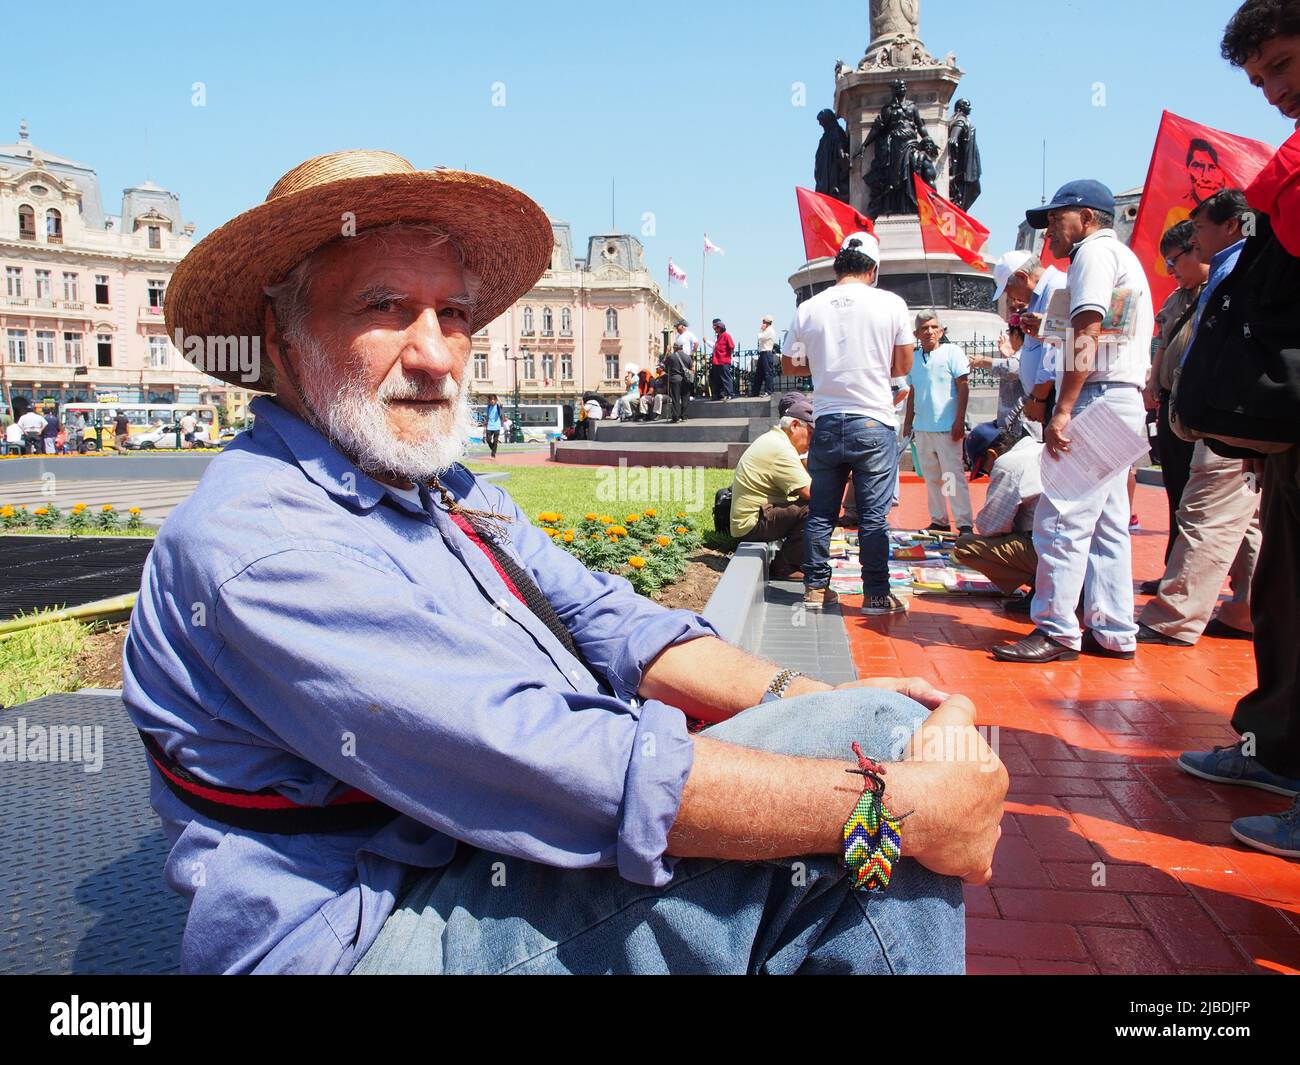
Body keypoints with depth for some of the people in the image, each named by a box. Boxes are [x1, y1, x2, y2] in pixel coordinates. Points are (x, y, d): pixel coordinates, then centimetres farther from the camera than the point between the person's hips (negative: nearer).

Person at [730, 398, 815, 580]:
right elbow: (809, 491, -23)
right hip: (752, 524, -11)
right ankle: (786, 568, -11)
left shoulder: (771, 440, 17)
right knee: (812, 508, -23)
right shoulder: (780, 449, -18)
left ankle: (784, 563, 14)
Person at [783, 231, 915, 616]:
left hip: (827, 423, 2)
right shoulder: (891, 304, -3)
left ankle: (816, 588, 16)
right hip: (874, 424, -2)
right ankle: (876, 595, 8)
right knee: (874, 514, 3)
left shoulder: (808, 309, 2)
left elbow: (789, 365, 11)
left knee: (821, 511, 11)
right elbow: (904, 365, 2)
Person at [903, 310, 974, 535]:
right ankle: (939, 521, 18)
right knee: (931, 478, 10)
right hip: (922, 428, 6)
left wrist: (959, 421, -13)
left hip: (946, 427, -6)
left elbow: (963, 387, -6)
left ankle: (964, 523, -4)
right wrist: (908, 422, 15)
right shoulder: (914, 358, 13)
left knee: (953, 476, -7)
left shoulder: (952, 352, -2)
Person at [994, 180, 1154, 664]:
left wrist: (1063, 409, -21)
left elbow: (1088, 331, -16)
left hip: (1099, 400, -11)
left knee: (1061, 518, -11)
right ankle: (1112, 633, 12)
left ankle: (1056, 631, -9)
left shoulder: (1095, 251, -4)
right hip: (1124, 403, 11)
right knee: (1107, 524, 9)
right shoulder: (1125, 258, 28)